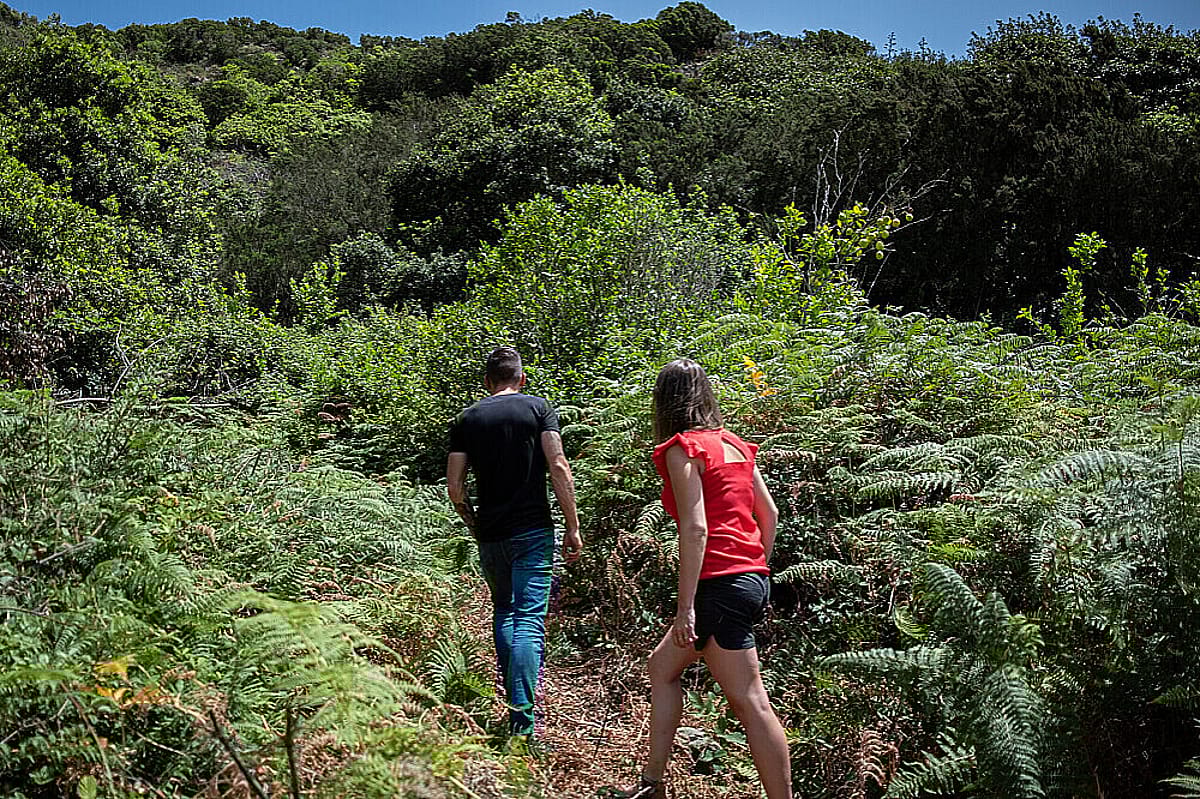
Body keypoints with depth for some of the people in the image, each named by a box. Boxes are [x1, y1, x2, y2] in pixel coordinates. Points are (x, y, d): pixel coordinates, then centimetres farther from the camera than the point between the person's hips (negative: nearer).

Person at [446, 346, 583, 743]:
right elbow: (558, 468, -9)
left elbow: (455, 488, 4)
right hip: (533, 532, -3)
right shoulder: (538, 408, 1)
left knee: (503, 610, 23)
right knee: (529, 620, -4)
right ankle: (522, 719, -13)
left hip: (490, 536, 3)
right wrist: (573, 527, -5)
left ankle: (513, 698, 27)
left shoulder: (467, 419, 7)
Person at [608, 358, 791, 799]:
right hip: (752, 578, 9)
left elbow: (695, 528, -17)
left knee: (749, 702, -1)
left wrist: (685, 606, -16)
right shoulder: (732, 443, 14)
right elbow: (769, 512, 15)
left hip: (721, 583, -9)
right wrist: (757, 569, 24)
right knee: (662, 665, 17)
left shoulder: (682, 448, -8)